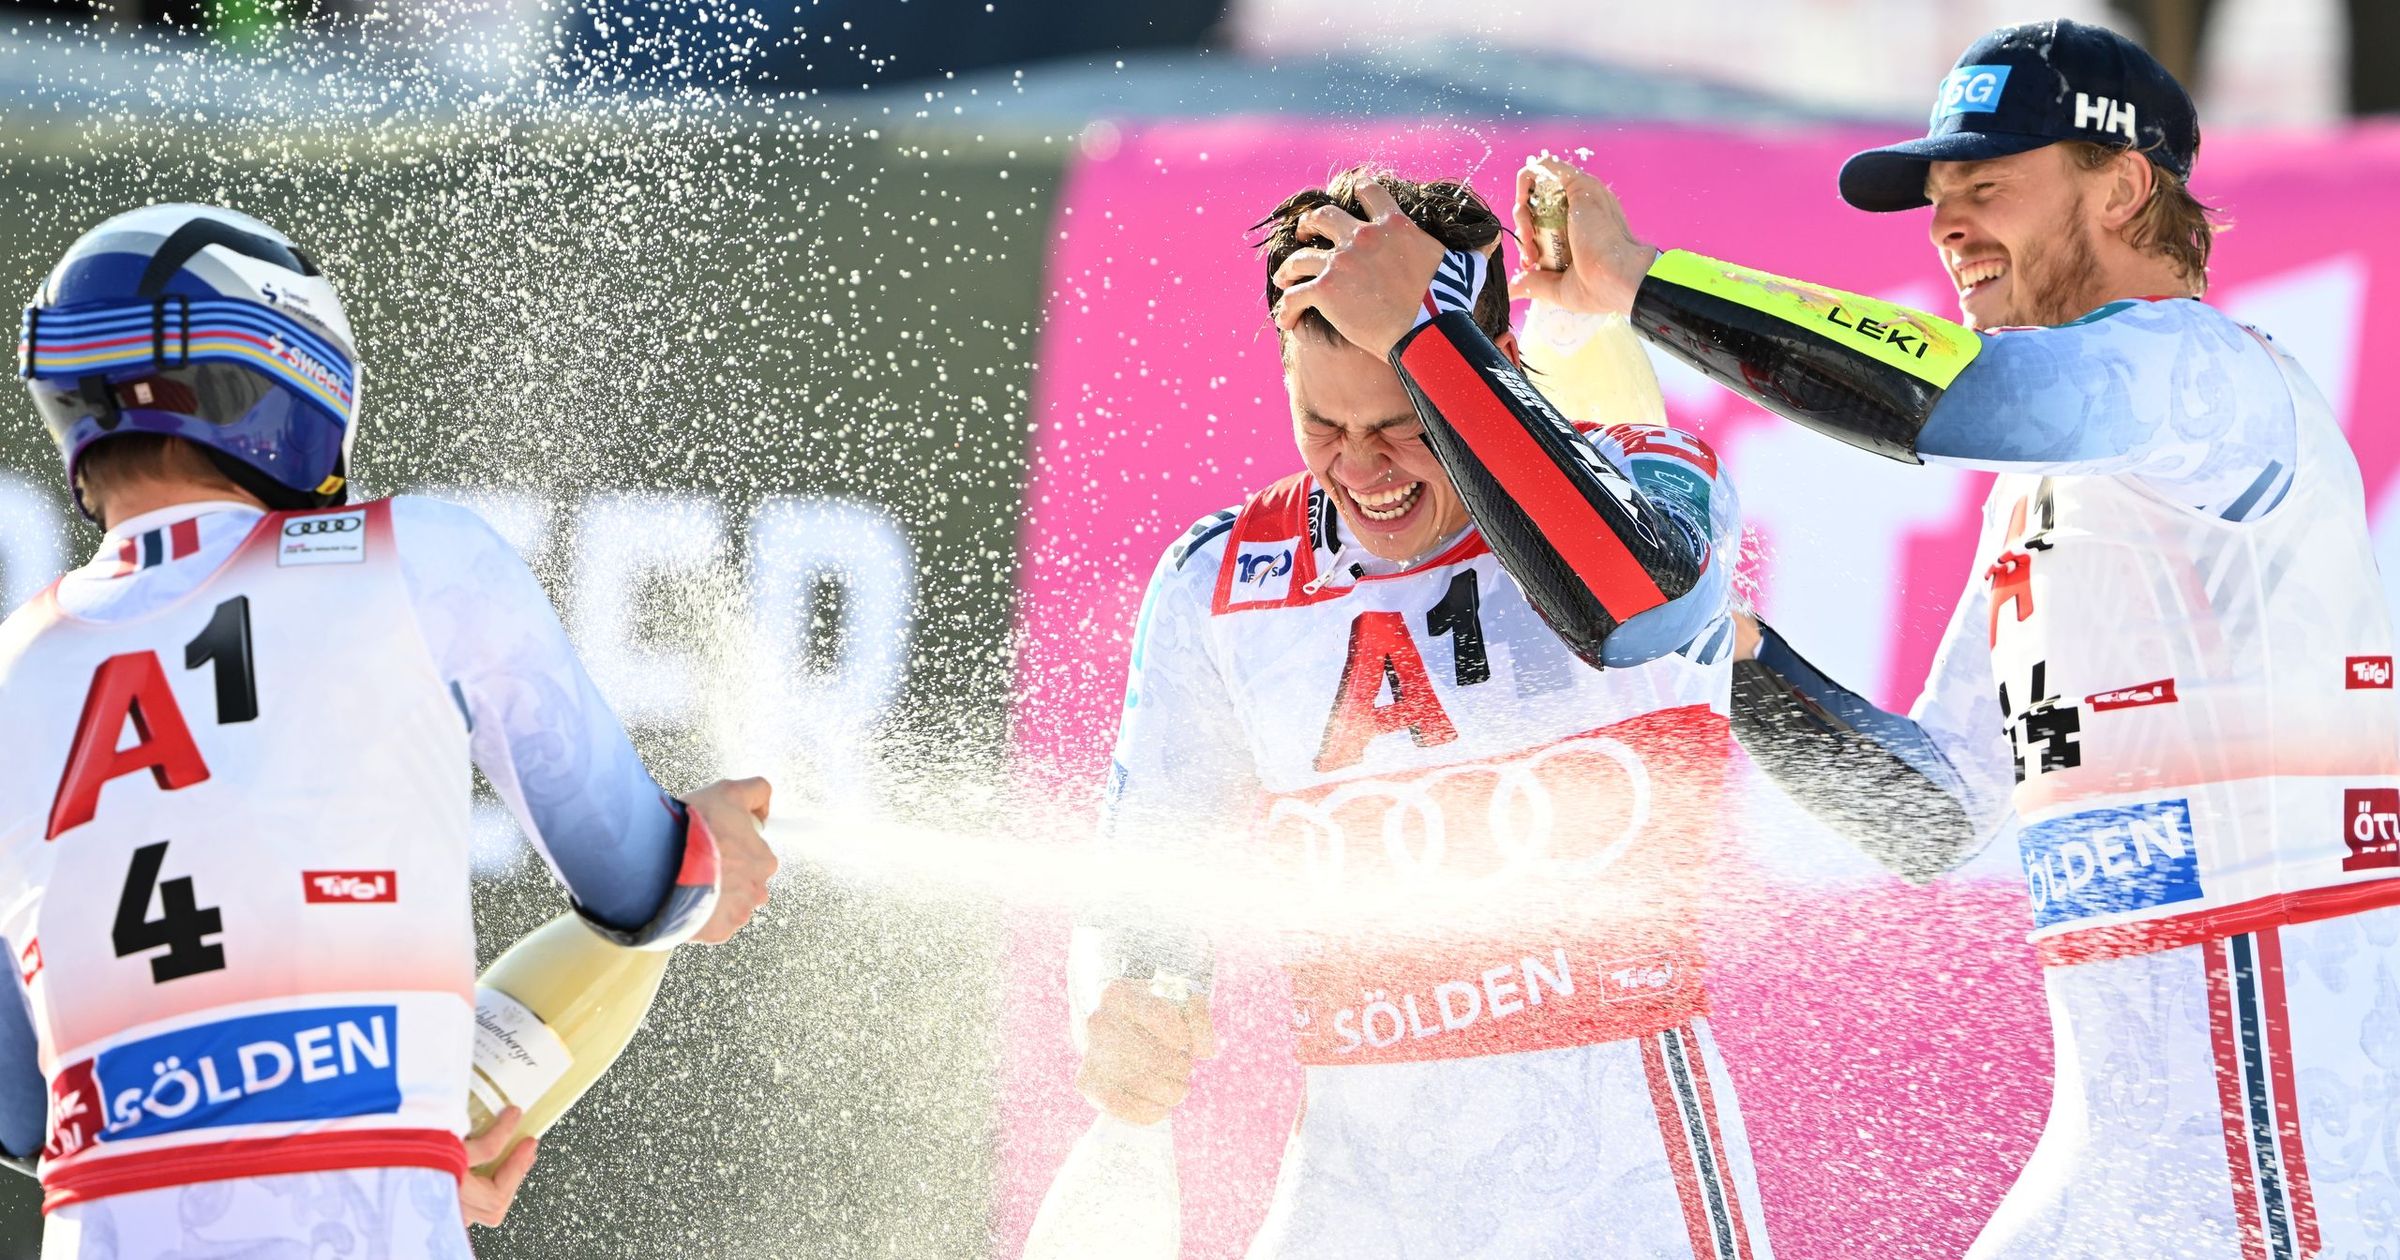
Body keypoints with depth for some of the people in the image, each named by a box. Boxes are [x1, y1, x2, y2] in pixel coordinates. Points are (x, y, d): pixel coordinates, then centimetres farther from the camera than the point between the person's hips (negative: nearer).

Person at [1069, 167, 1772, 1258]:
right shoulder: (1217, 585, 7)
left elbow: (1622, 604, -30)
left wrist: (1421, 327, -26)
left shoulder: (1648, 481, -5)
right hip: (1353, 1159, 4)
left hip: (1611, 1153, -4)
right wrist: (1120, 1014, -10)